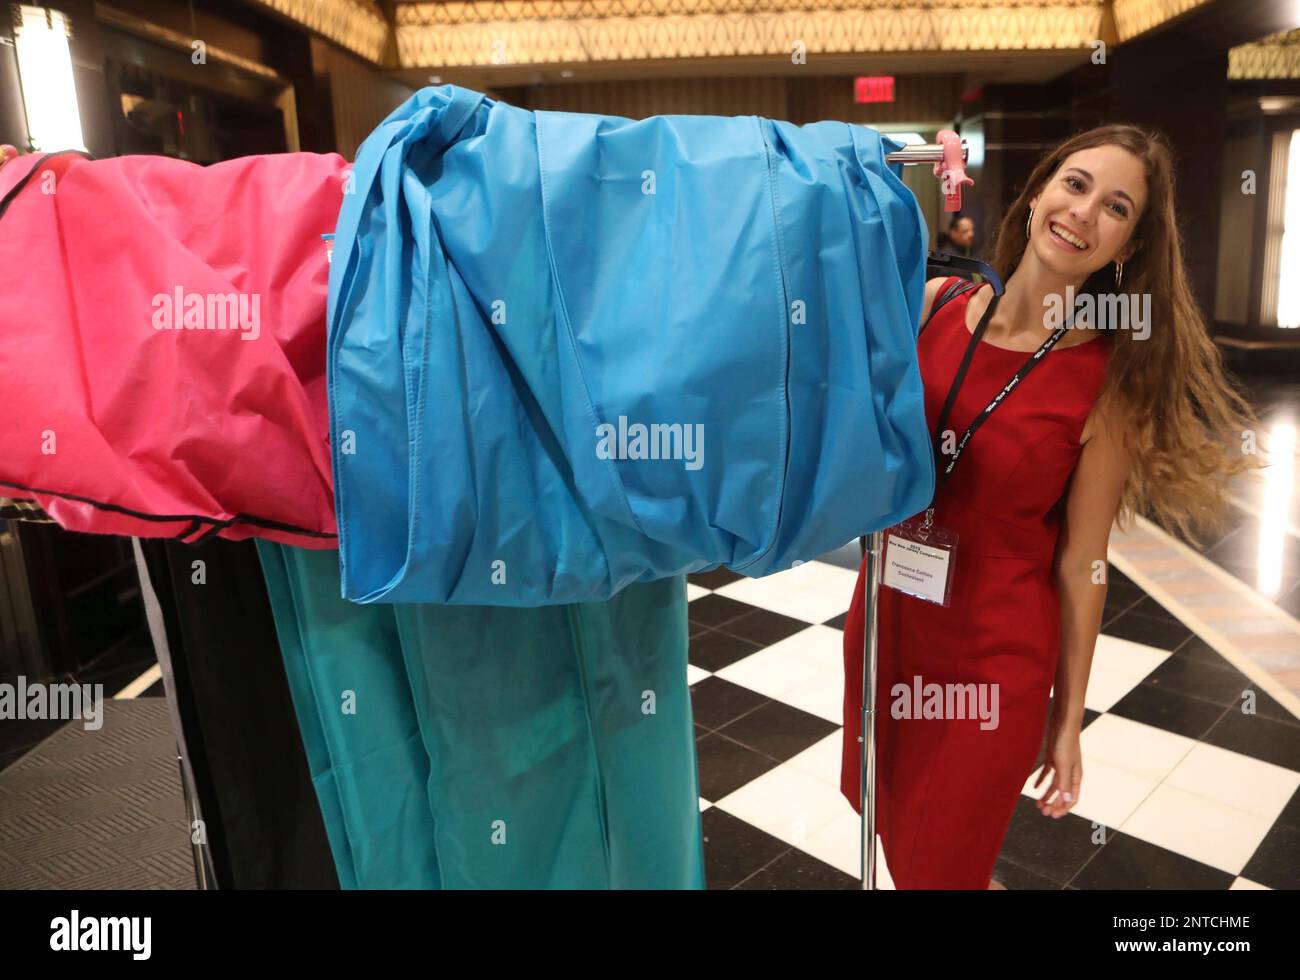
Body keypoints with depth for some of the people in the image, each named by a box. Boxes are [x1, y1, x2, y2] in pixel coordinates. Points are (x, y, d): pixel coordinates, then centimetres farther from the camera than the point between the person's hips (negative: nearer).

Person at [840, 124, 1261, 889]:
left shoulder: (1112, 380, -13)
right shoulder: (933, 305, -6)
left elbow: (1080, 562, -8)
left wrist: (1069, 719, -1)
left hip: (995, 655, -4)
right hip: (887, 615, 4)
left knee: (942, 869, 14)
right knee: (896, 837, 25)